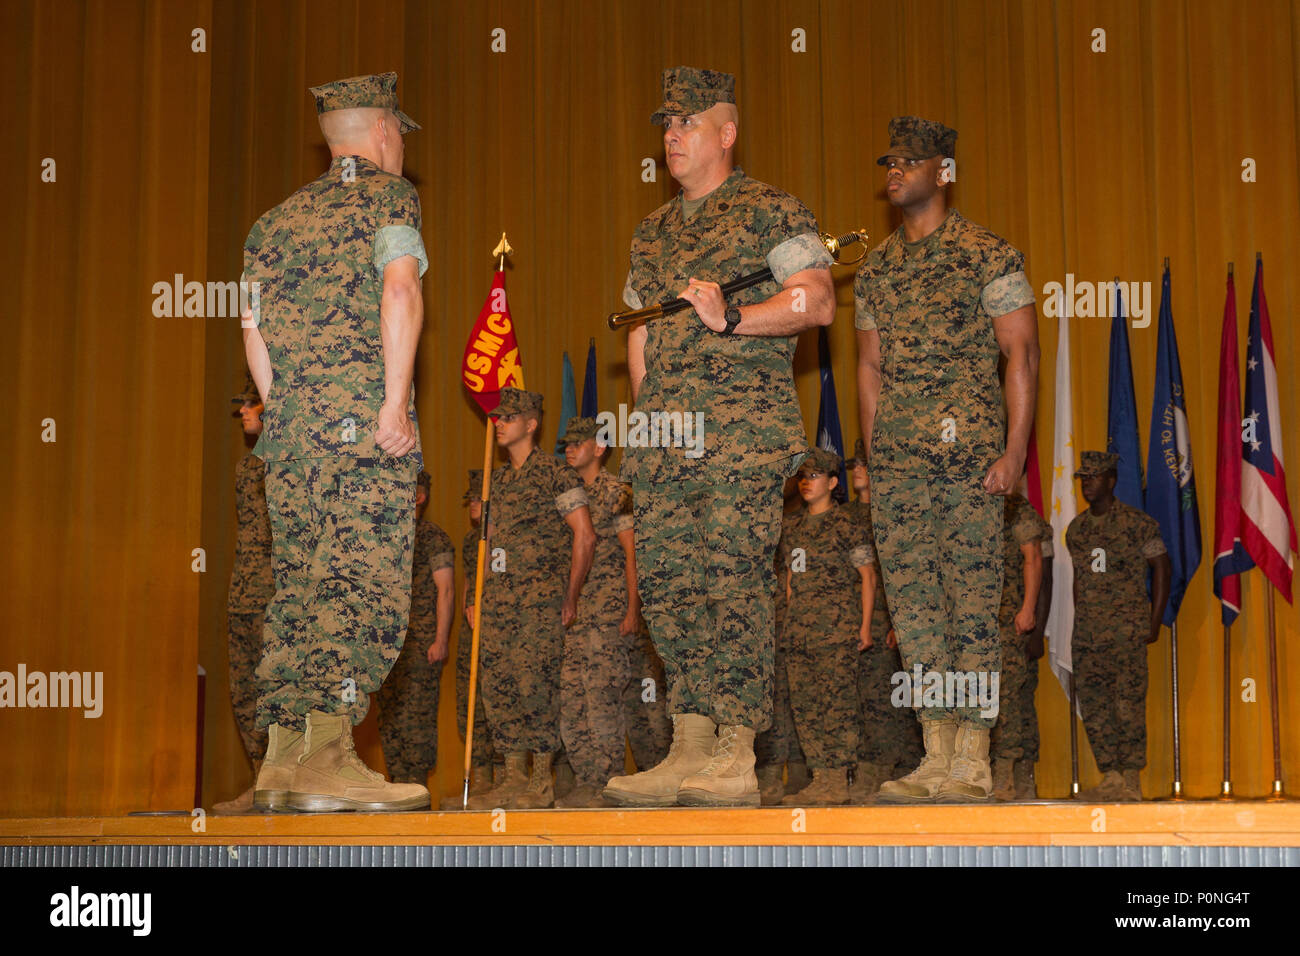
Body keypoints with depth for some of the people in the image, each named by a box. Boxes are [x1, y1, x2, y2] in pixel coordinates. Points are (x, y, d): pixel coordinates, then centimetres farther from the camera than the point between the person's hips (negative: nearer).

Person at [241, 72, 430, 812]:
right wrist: (397, 397, -16)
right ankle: (328, 755, -17)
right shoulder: (389, 194, 2)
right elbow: (400, 288, -14)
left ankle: (283, 755, 9)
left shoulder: (281, 216, 22)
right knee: (363, 581, -9)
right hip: (362, 415, -7)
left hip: (290, 419, 7)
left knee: (300, 584, 9)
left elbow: (254, 327, 17)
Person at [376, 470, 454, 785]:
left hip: (421, 640, -7)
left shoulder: (433, 537, -1)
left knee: (416, 714, -10)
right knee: (389, 718, 4)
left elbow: (445, 591, -7)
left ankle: (417, 785, -7)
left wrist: (441, 640, -14)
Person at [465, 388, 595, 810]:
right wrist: (478, 596, 17)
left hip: (540, 598, -7)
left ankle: (541, 783, -2)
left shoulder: (555, 474, -4)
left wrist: (571, 597, -7)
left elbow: (584, 535, -6)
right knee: (498, 686, 5)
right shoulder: (496, 480, 19)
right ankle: (513, 778, 12)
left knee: (535, 684, -8)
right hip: (498, 598, 7)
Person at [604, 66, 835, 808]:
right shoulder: (653, 231, 23)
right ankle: (688, 751, 10)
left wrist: (732, 318, -20)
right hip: (662, 436, 7)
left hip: (743, 431, -7)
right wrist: (647, 412, 16)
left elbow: (818, 301, -8)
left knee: (733, 581, -11)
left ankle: (736, 757, -8)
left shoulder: (771, 212, 3)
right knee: (668, 583, 4)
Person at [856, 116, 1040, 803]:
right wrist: (872, 452, 14)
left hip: (970, 457, -6)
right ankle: (937, 757, 11)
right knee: (912, 603, 4)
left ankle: (972, 763, 2)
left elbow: (1021, 352, -4)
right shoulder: (875, 269, 16)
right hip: (897, 463, 6)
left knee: (974, 603, -3)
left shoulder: (988, 257, -1)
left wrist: (1015, 448, -11)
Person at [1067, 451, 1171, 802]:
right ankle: (1110, 777, 10)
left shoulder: (1137, 522, -3)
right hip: (1088, 630, 6)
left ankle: (1131, 782, -3)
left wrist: (1155, 622, -3)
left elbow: (1162, 568, 1)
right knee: (1092, 705, 3)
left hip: (1127, 628, -6)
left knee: (1128, 704, -7)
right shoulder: (1076, 528, 14)